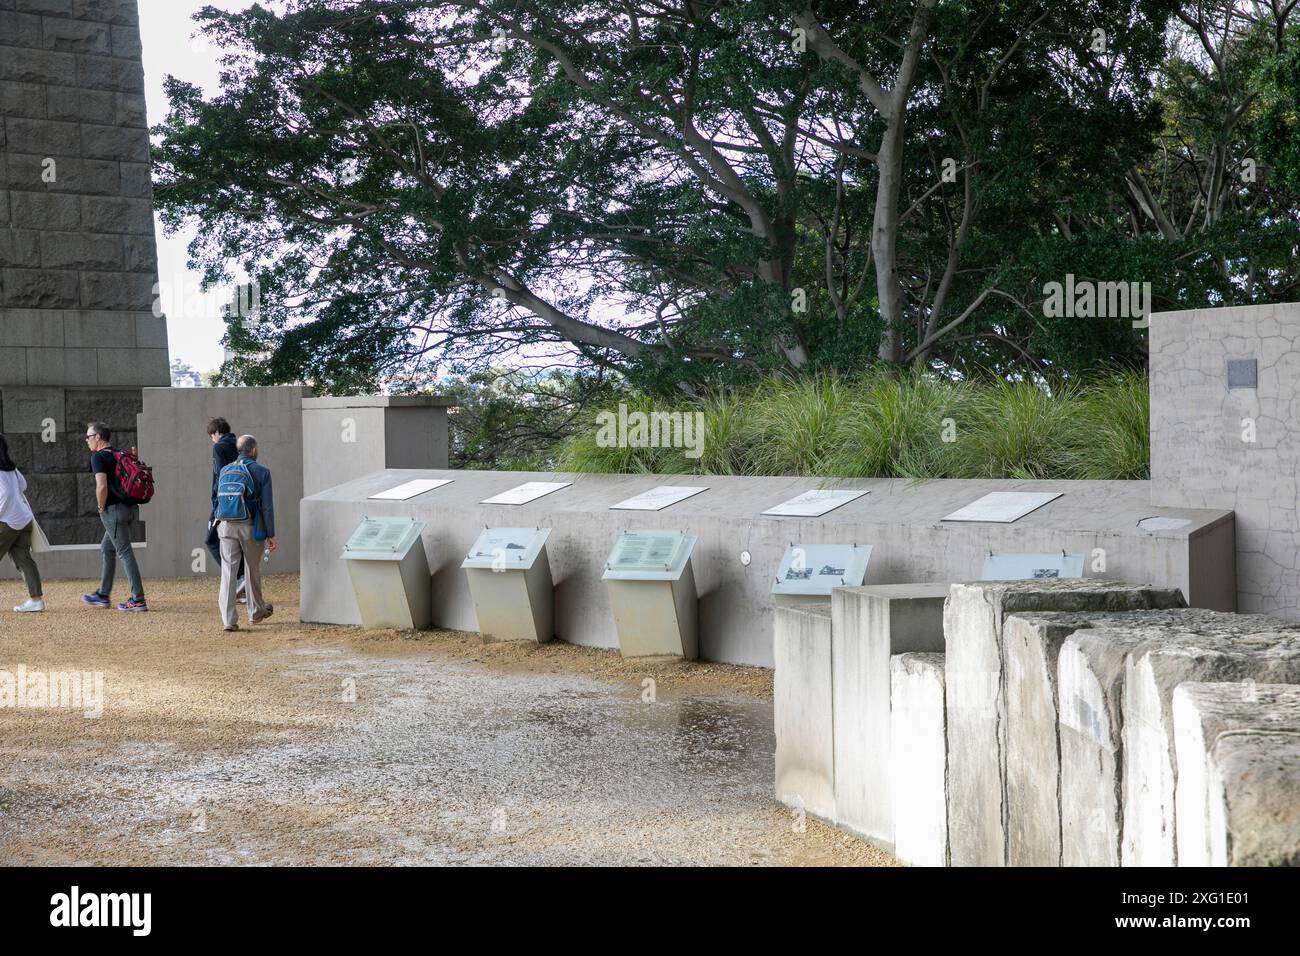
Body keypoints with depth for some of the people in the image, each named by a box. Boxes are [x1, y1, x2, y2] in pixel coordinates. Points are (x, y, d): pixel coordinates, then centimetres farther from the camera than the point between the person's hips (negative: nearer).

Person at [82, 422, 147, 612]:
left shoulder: (98, 457, -10)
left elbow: (102, 486, -24)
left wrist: (101, 508, -9)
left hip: (114, 510, -9)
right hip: (129, 508, 9)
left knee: (124, 552, -8)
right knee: (107, 549, 20)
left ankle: (138, 599, -10)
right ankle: (103, 595, 28)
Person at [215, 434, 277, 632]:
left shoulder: (225, 471, 9)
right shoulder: (261, 471, -4)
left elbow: (219, 502, 15)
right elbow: (267, 505, -7)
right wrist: (271, 534, -4)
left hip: (226, 526, 2)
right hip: (251, 527, -2)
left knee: (228, 572, 0)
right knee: (252, 570, 14)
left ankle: (229, 619, -8)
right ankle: (256, 611, 31)